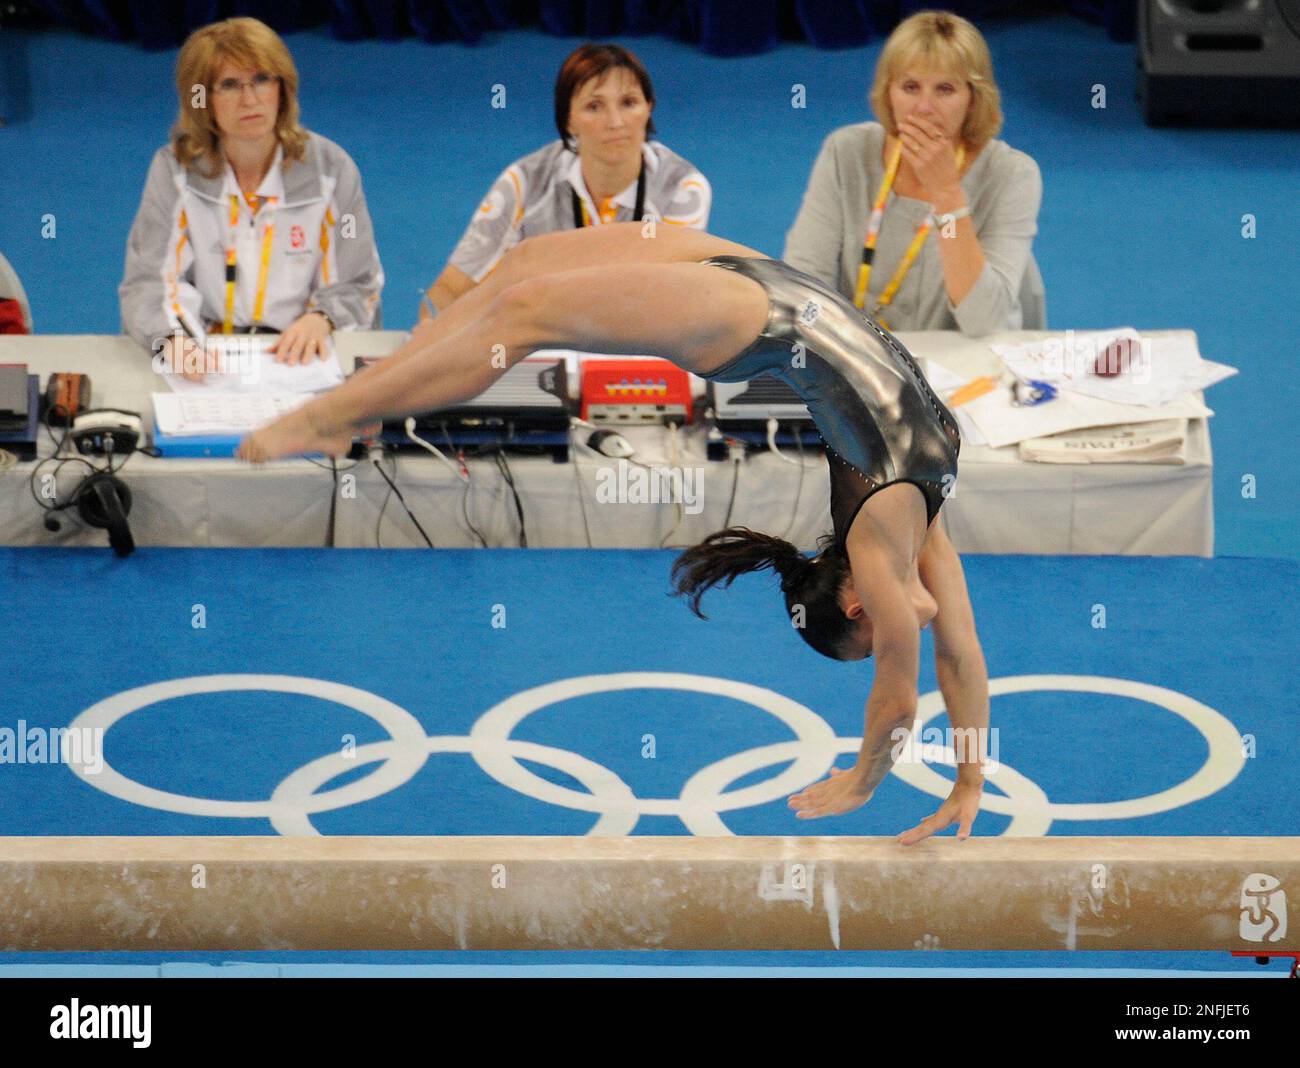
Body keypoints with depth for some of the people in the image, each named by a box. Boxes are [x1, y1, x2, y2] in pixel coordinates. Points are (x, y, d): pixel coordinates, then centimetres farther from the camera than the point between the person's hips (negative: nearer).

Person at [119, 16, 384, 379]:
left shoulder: (330, 169, 2)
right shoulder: (174, 170, 0)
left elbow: (357, 285, 7)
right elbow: (146, 282, -5)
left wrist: (321, 319, -16)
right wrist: (173, 338, -27)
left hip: (297, 359, -1)